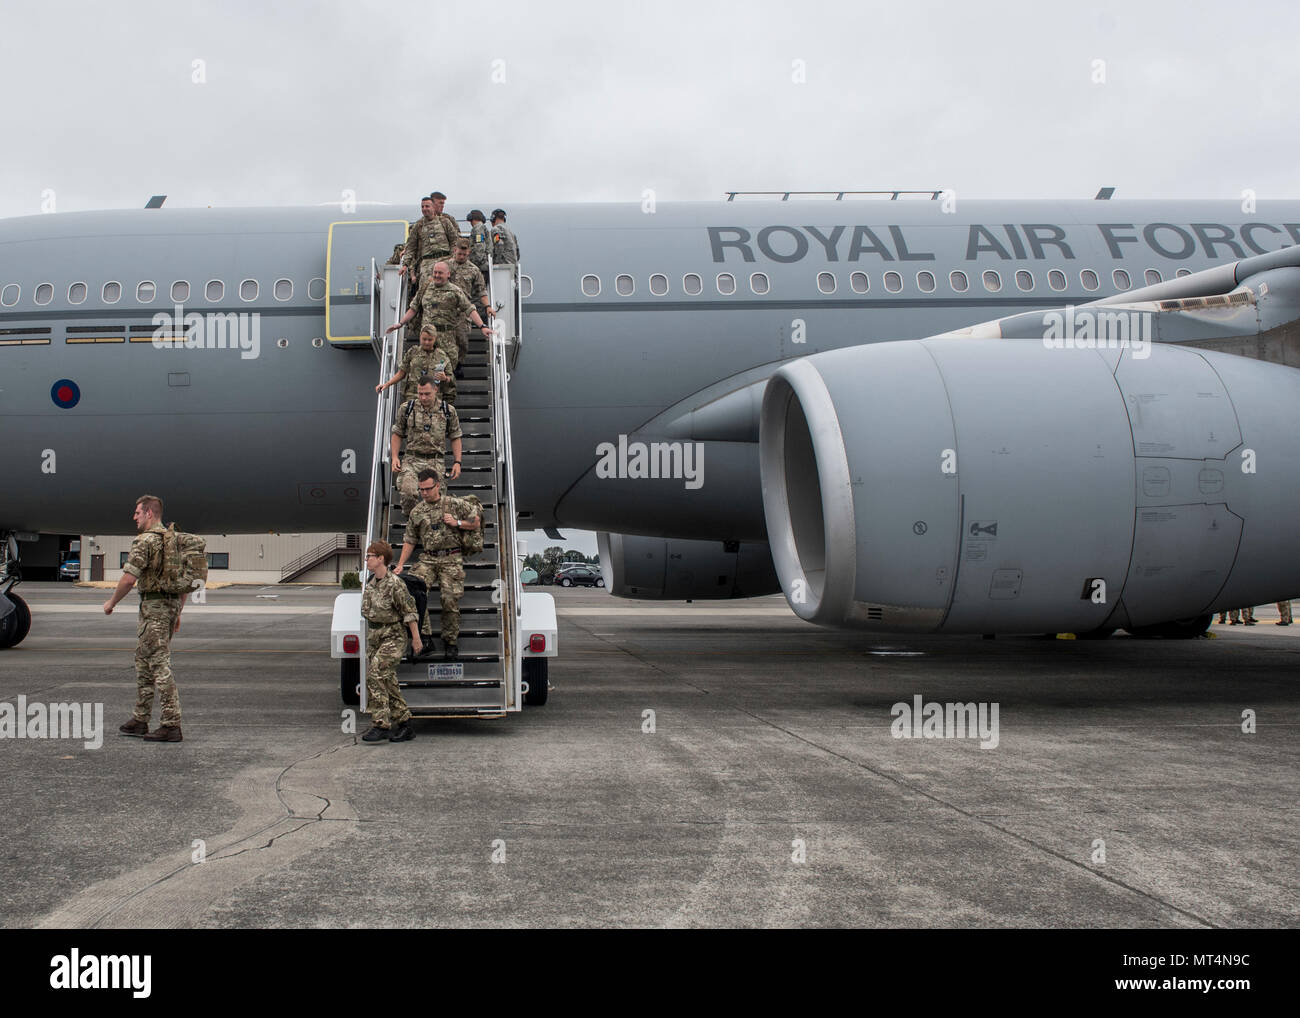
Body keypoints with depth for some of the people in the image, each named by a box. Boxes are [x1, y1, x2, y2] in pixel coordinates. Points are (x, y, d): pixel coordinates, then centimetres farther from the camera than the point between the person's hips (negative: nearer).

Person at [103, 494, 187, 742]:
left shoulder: (145, 541, -13)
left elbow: (129, 578, -18)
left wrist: (111, 602, -2)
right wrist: (177, 613, 23)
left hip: (154, 606, -9)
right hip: (172, 603, 9)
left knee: (160, 665, -9)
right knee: (144, 661, 18)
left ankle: (171, 725, -11)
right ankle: (140, 720, 24)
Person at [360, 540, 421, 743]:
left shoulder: (394, 584, -17)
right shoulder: (370, 582, 7)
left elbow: (409, 611, -13)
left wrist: (416, 638, -10)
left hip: (393, 637, -8)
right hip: (375, 636, 8)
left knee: (375, 675, -19)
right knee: (387, 681, 8)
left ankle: (381, 725, -16)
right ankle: (404, 725, 16)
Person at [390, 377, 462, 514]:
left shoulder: (448, 411, 4)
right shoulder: (406, 408, 3)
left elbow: (455, 437, 11)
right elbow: (397, 434, 12)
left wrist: (457, 462, 2)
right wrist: (394, 457, 0)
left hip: (435, 461, 1)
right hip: (412, 459, -1)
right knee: (408, 492, -26)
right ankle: (409, 516, 4)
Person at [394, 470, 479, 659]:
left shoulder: (455, 504, 5)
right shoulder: (417, 512, 12)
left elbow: (476, 521, 11)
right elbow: (410, 540, 15)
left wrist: (457, 523, -5)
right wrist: (400, 564, 8)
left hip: (451, 560, -2)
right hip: (427, 559, 2)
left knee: (450, 600, -9)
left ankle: (450, 642, 6)